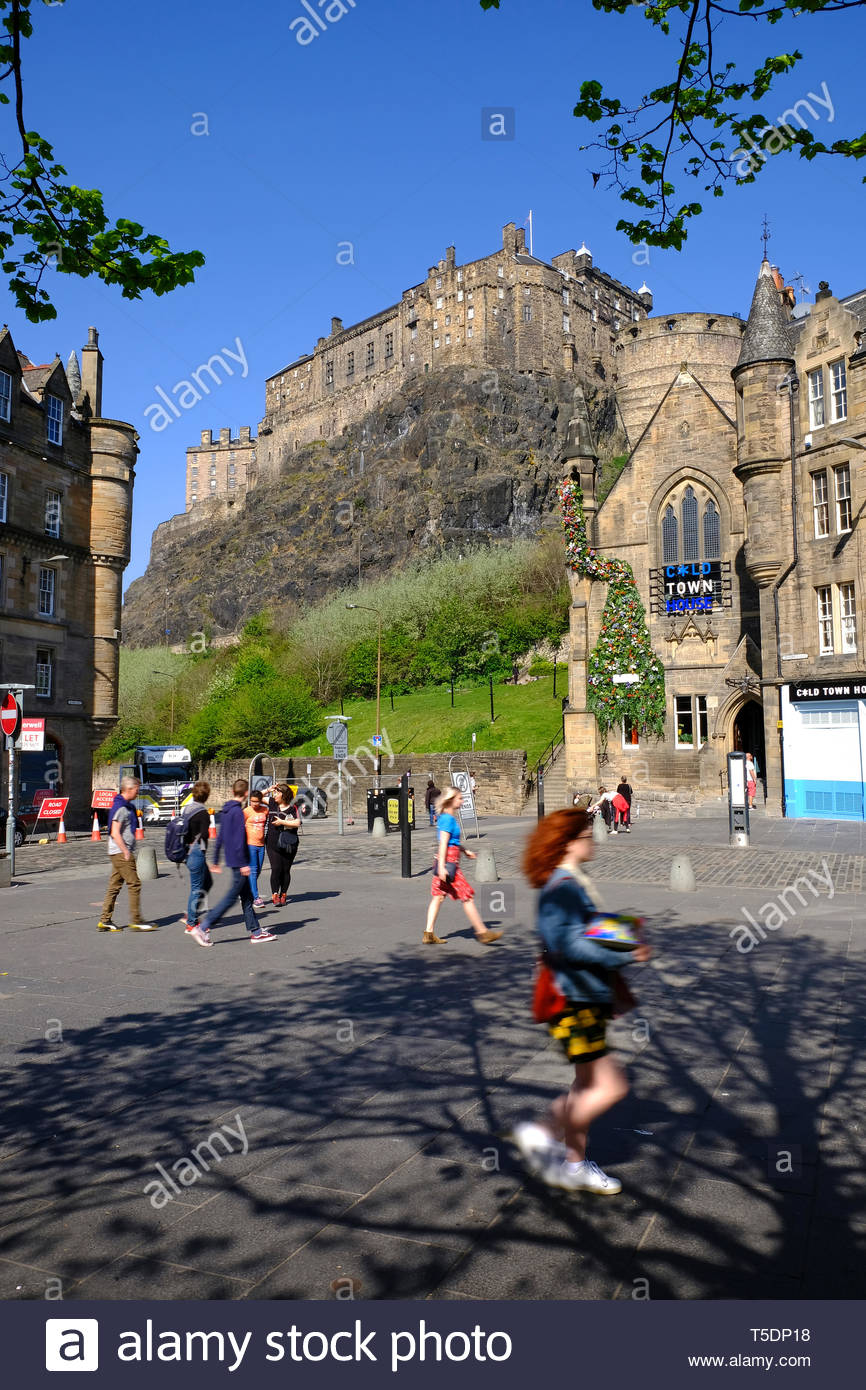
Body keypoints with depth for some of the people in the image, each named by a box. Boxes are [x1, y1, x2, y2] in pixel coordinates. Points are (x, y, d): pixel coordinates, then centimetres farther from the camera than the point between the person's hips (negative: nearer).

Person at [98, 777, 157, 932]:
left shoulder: (127, 806, 15)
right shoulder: (120, 808, -16)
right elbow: (115, 833, -21)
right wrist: (126, 852, -19)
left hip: (120, 853, 10)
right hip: (121, 852, -10)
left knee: (114, 886, 11)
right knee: (134, 884, -6)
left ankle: (105, 921, 15)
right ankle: (136, 921, -2)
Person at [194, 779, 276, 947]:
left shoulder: (225, 811, 12)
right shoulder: (237, 811, -16)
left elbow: (220, 838, 17)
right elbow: (239, 839, -21)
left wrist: (216, 861, 22)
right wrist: (243, 863, -20)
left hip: (232, 861, 10)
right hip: (238, 862, -10)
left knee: (247, 897, 12)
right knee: (230, 898, -4)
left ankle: (256, 932, 16)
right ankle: (203, 928, -4)